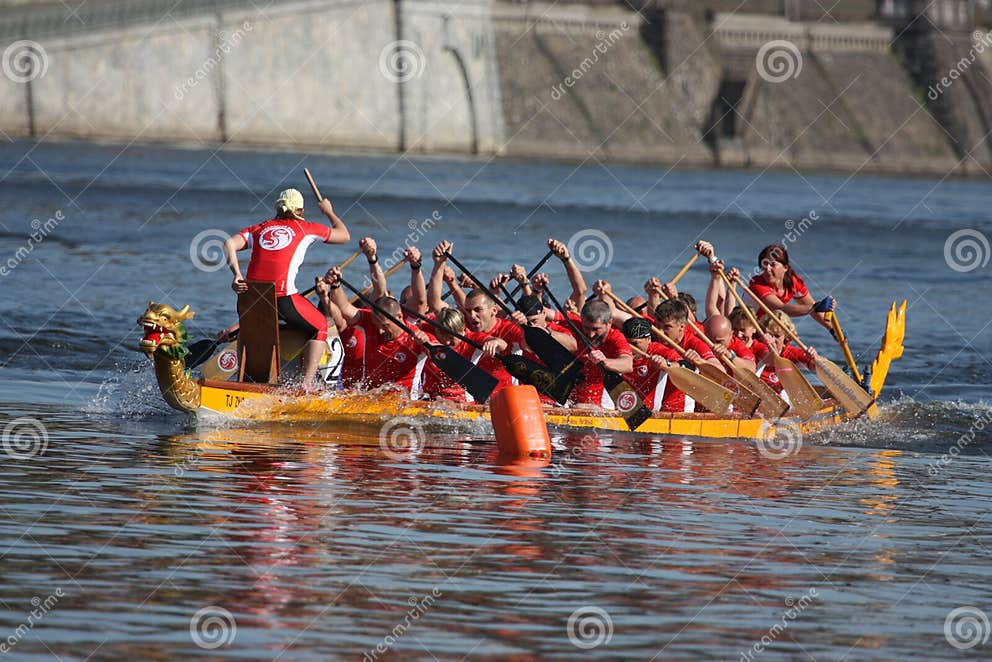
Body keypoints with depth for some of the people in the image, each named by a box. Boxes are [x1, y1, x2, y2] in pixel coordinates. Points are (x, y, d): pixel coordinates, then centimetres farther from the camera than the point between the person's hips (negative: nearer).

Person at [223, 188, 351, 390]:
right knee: (320, 327, 18)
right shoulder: (305, 229, 14)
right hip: (283, 299, -3)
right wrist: (329, 212, 43)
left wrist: (237, 275, -1)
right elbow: (344, 236, 27)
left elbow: (229, 243, 2)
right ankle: (307, 383, 4)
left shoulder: (258, 229, 20)